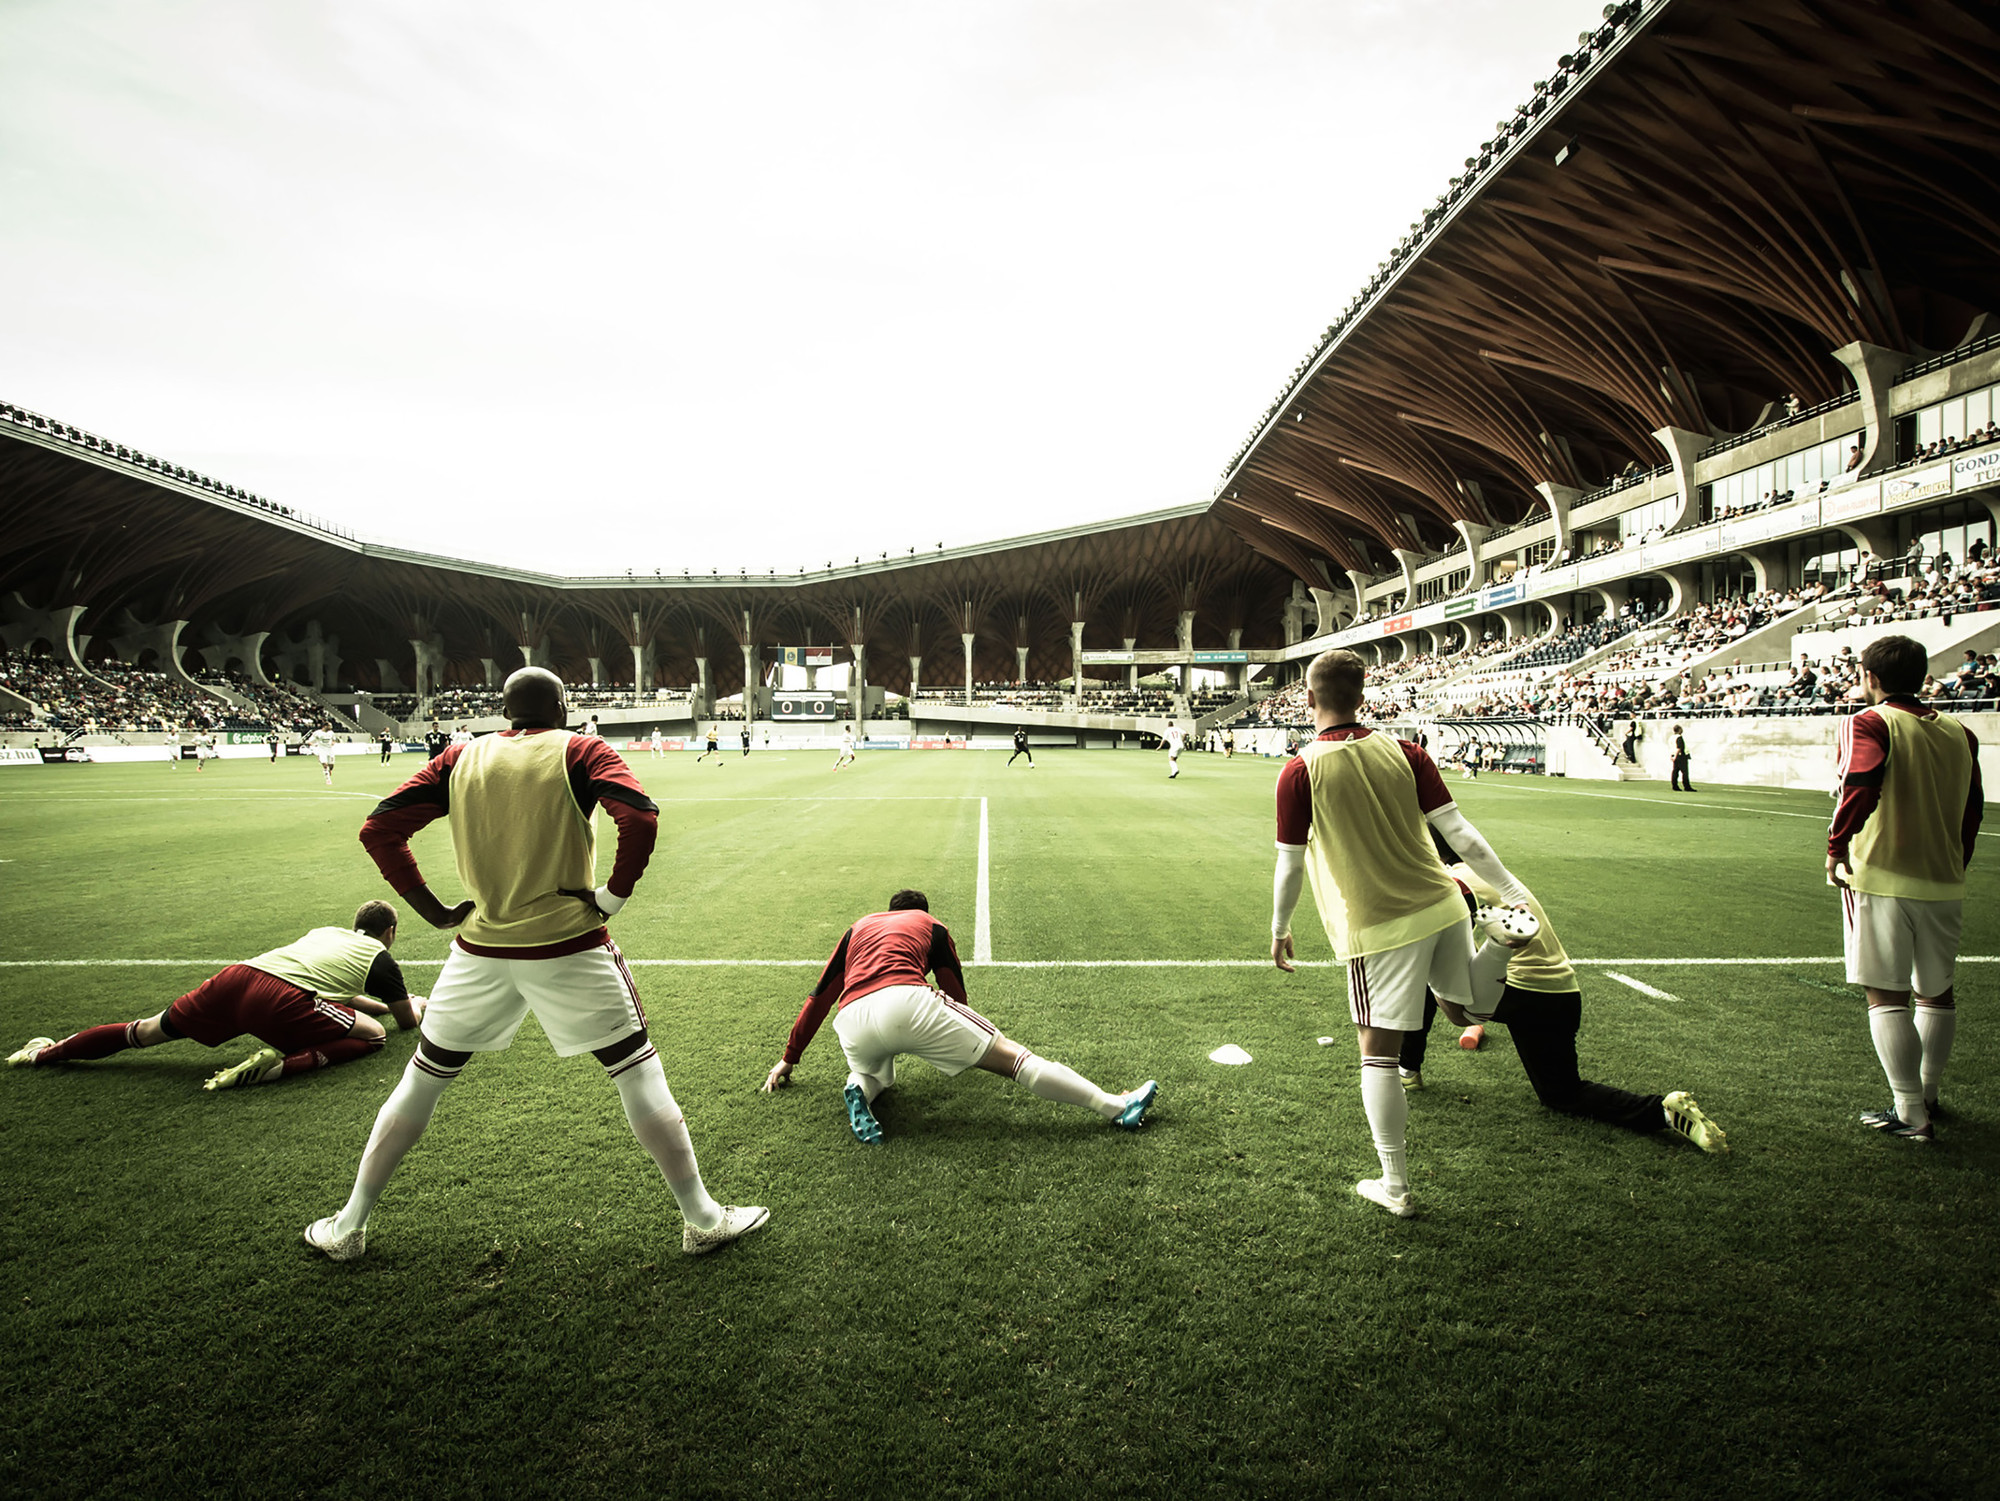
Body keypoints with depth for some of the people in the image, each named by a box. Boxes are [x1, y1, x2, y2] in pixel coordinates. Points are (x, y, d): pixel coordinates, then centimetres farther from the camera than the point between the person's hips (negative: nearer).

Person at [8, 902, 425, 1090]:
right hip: (282, 999, -7)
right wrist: (415, 1004, 45)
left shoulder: (326, 931, 32)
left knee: (149, 1031, 28)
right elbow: (408, 1021, 22)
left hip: (240, 974, 7)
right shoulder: (380, 958, 13)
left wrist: (380, 1006, 54)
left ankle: (45, 1053, 38)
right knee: (371, 1035, 1)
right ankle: (281, 1065, -18)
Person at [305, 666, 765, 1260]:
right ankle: (703, 1219, 12)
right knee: (638, 1073, 6)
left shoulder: (460, 758, 6)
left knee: (422, 1081, 21)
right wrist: (613, 896, -10)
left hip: (480, 950, 4)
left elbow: (379, 829, 1)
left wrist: (433, 909, 2)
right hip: (569, 948, -3)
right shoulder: (581, 751, -5)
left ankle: (348, 1227, 34)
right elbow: (640, 818, -21)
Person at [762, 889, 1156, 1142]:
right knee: (1008, 1055, 3)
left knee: (872, 1075, 36)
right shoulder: (931, 926, 28)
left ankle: (859, 1090, 1)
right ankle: (1115, 1107, -1)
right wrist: (954, 1047, 50)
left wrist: (789, 1058, 41)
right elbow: (956, 993, 31)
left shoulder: (858, 928, 34)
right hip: (904, 1000, -3)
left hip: (851, 1024, 3)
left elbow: (819, 997, 33)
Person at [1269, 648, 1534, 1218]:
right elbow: (1458, 831, 0)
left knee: (1378, 1053, 7)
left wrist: (1279, 929, 9)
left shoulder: (1299, 772, -12)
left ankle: (1395, 1187, 15)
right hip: (1442, 908, 4)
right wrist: (1513, 892, 9)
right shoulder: (1404, 752, -1)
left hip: (1377, 929, -3)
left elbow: (1290, 865, -6)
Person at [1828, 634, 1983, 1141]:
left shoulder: (1869, 723, -8)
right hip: (1944, 882, 6)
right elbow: (1973, 808, 13)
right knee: (1937, 991, 18)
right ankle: (1927, 1094, 32)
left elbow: (1862, 782, -25)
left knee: (1886, 994, 0)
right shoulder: (1959, 732, 9)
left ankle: (1911, 1114, 3)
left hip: (1881, 877, -6)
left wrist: (1836, 846, -15)